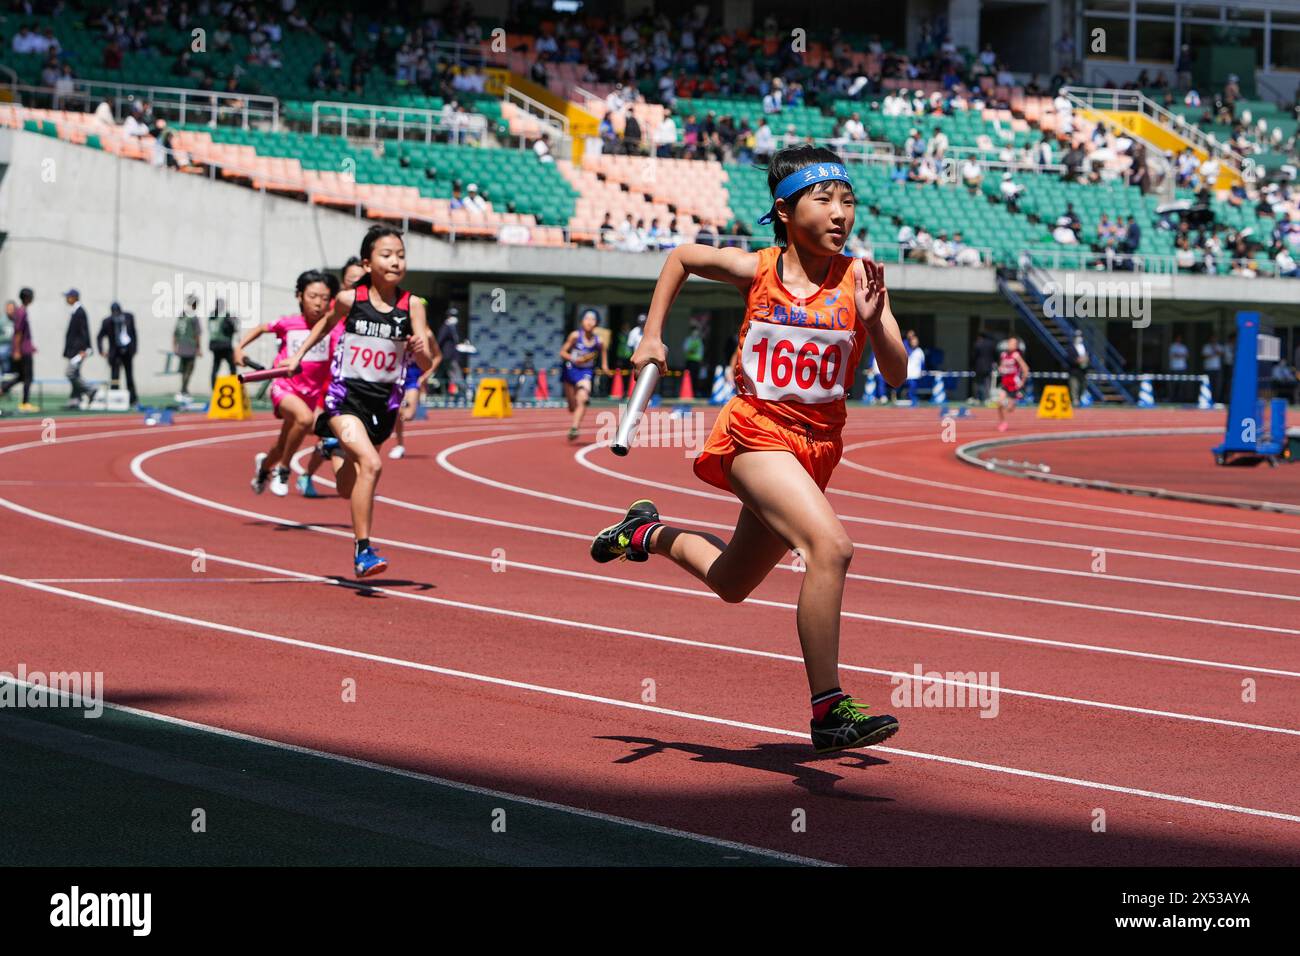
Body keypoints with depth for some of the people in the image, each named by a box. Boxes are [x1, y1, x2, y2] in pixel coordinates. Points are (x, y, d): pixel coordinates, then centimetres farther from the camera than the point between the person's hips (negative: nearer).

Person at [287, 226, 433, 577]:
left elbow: (426, 364, -10)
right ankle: (362, 551, -22)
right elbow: (327, 322, 17)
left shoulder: (412, 306, -6)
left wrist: (420, 350, -31)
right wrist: (298, 355, 20)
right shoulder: (349, 299, -7)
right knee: (371, 463, -28)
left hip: (384, 401, 3)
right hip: (346, 395, -3)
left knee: (349, 488, 19)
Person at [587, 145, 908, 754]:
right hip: (755, 434, -4)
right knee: (831, 545, -29)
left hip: (818, 447, 4)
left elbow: (896, 374, -11)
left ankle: (648, 532, 50)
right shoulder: (755, 270, -6)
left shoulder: (860, 279, -5)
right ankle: (829, 710, -27)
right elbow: (680, 257, 13)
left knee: (732, 584, 20)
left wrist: (872, 321, -28)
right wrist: (652, 335, 9)